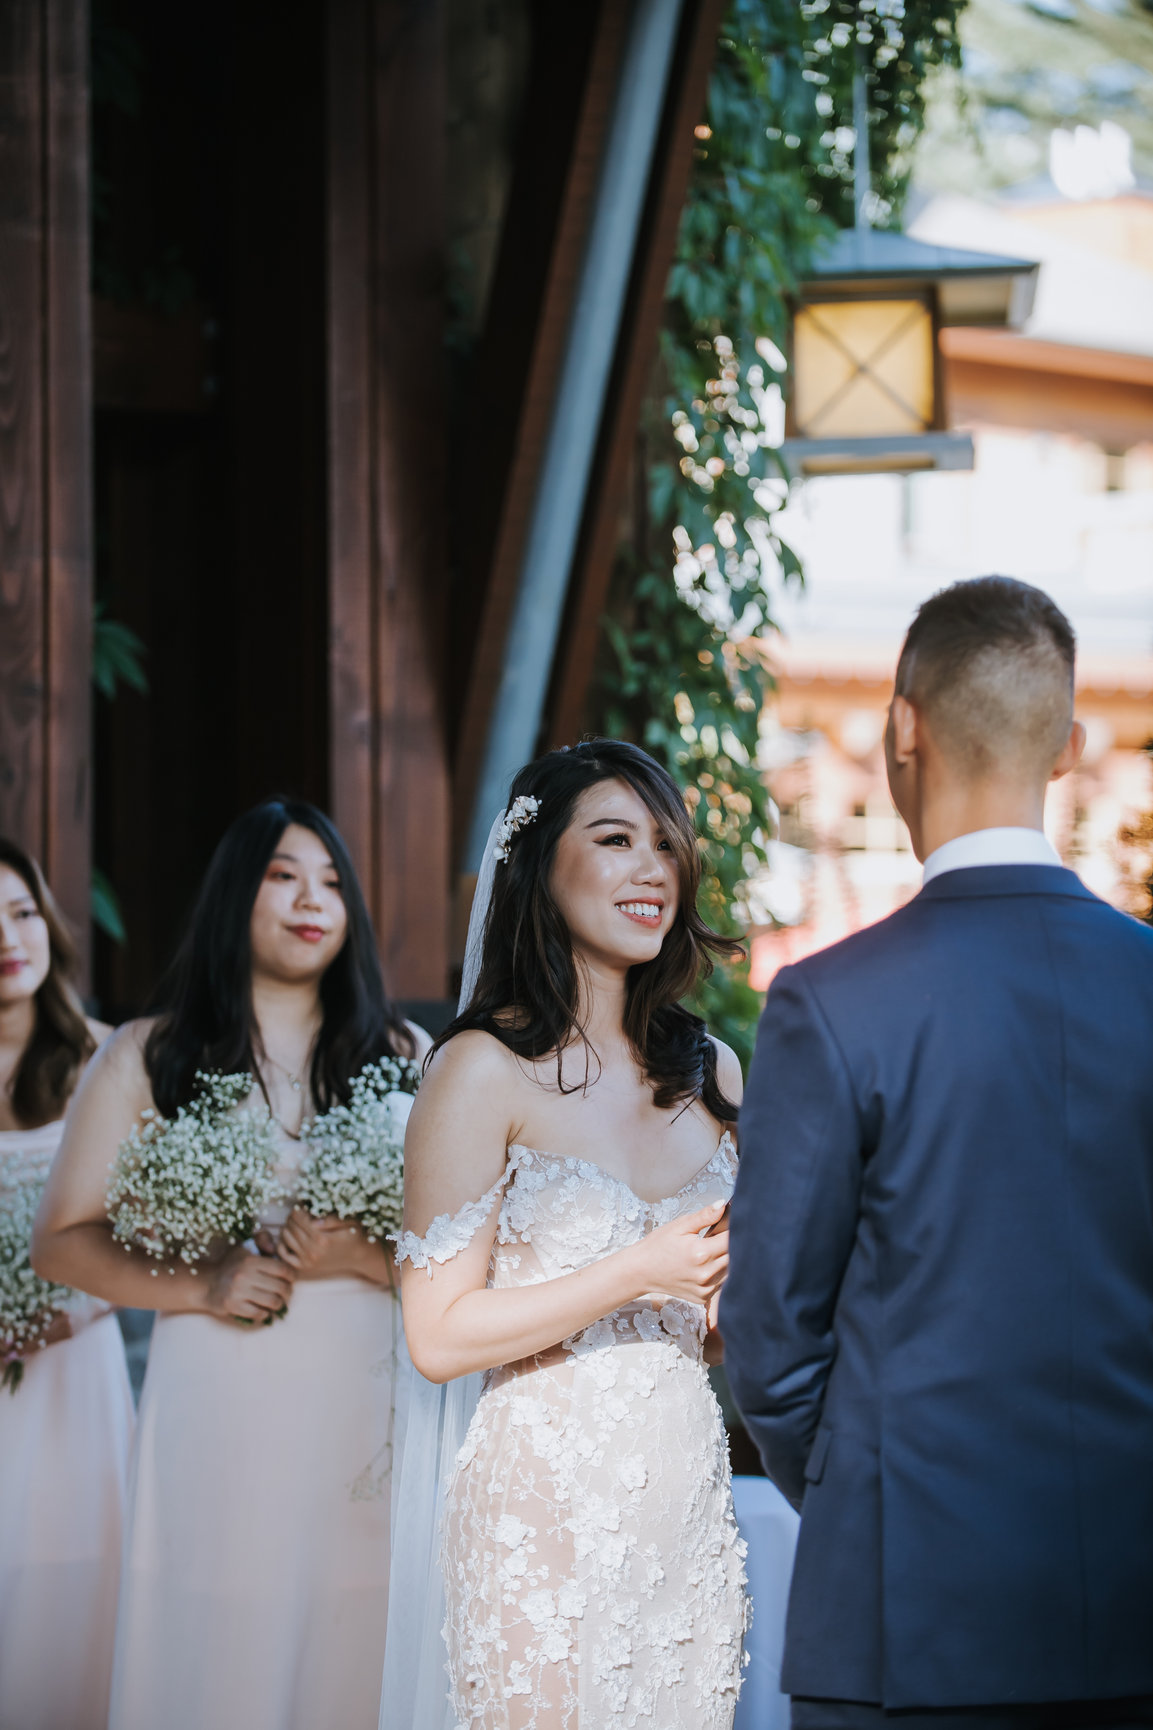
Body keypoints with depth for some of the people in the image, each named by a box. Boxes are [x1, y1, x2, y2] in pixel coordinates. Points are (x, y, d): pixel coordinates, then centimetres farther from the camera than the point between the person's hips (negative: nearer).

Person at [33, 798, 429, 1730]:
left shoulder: (403, 1057, 11)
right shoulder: (148, 1057, 8)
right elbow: (63, 1240, 7)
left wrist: (361, 1257, -11)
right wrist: (198, 1289, -8)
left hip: (360, 1414, 1)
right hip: (215, 1413, -1)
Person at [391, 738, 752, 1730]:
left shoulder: (710, 1073, 11)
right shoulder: (485, 1071, -7)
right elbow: (440, 1335, -12)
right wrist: (638, 1274, -15)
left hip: (689, 1497, 6)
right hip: (548, 1516, -5)